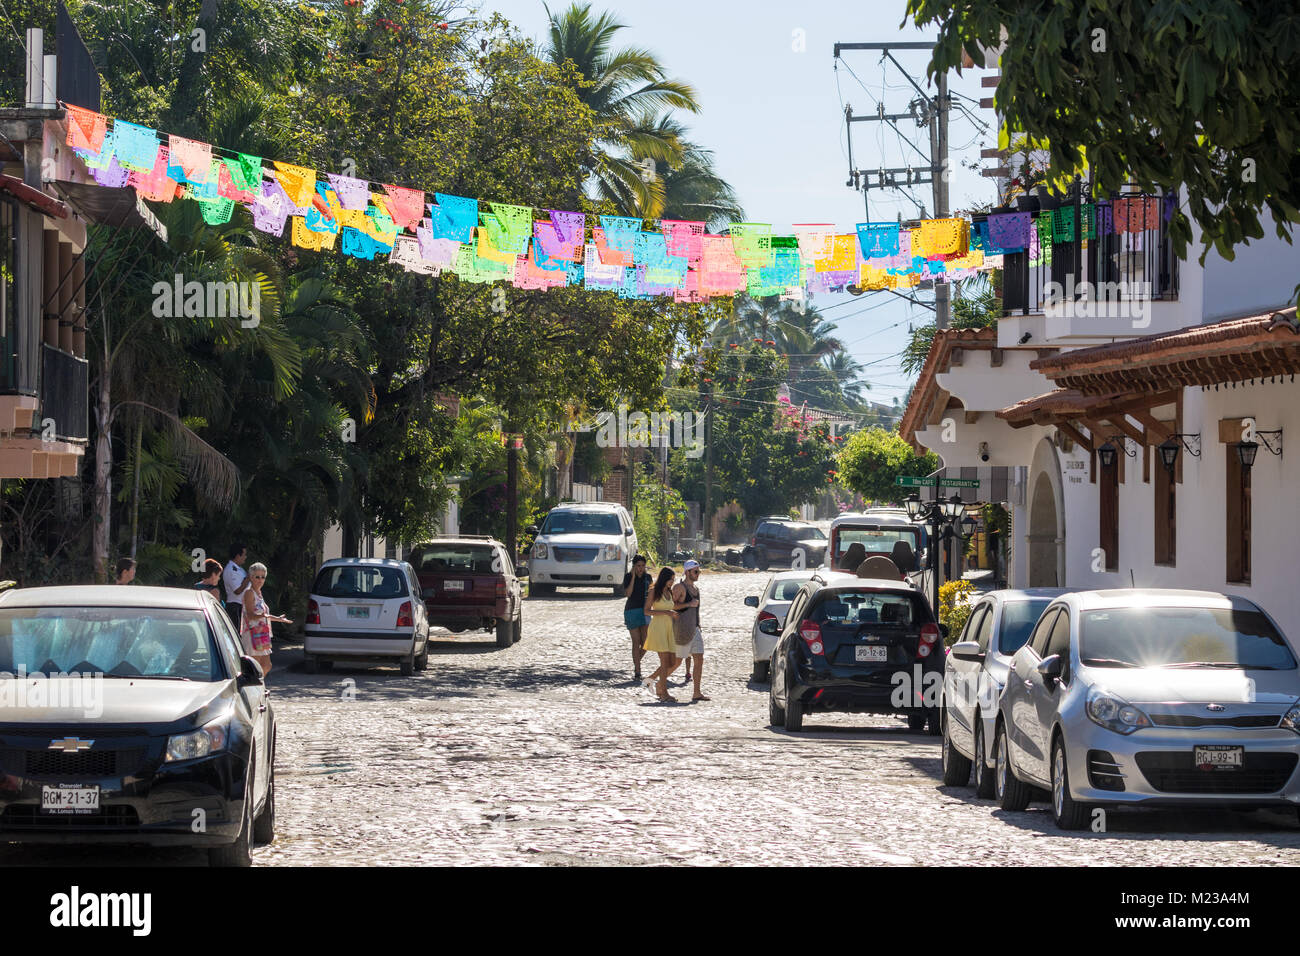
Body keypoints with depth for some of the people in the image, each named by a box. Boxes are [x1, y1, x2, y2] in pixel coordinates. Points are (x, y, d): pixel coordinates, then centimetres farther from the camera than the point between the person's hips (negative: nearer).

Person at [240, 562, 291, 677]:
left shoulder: (258, 592, 18)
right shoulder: (249, 592, -10)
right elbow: (250, 615, -20)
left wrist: (278, 619, 36)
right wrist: (263, 616, -35)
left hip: (261, 635, 10)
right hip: (253, 634, -10)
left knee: (266, 666, 9)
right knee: (255, 668, -9)